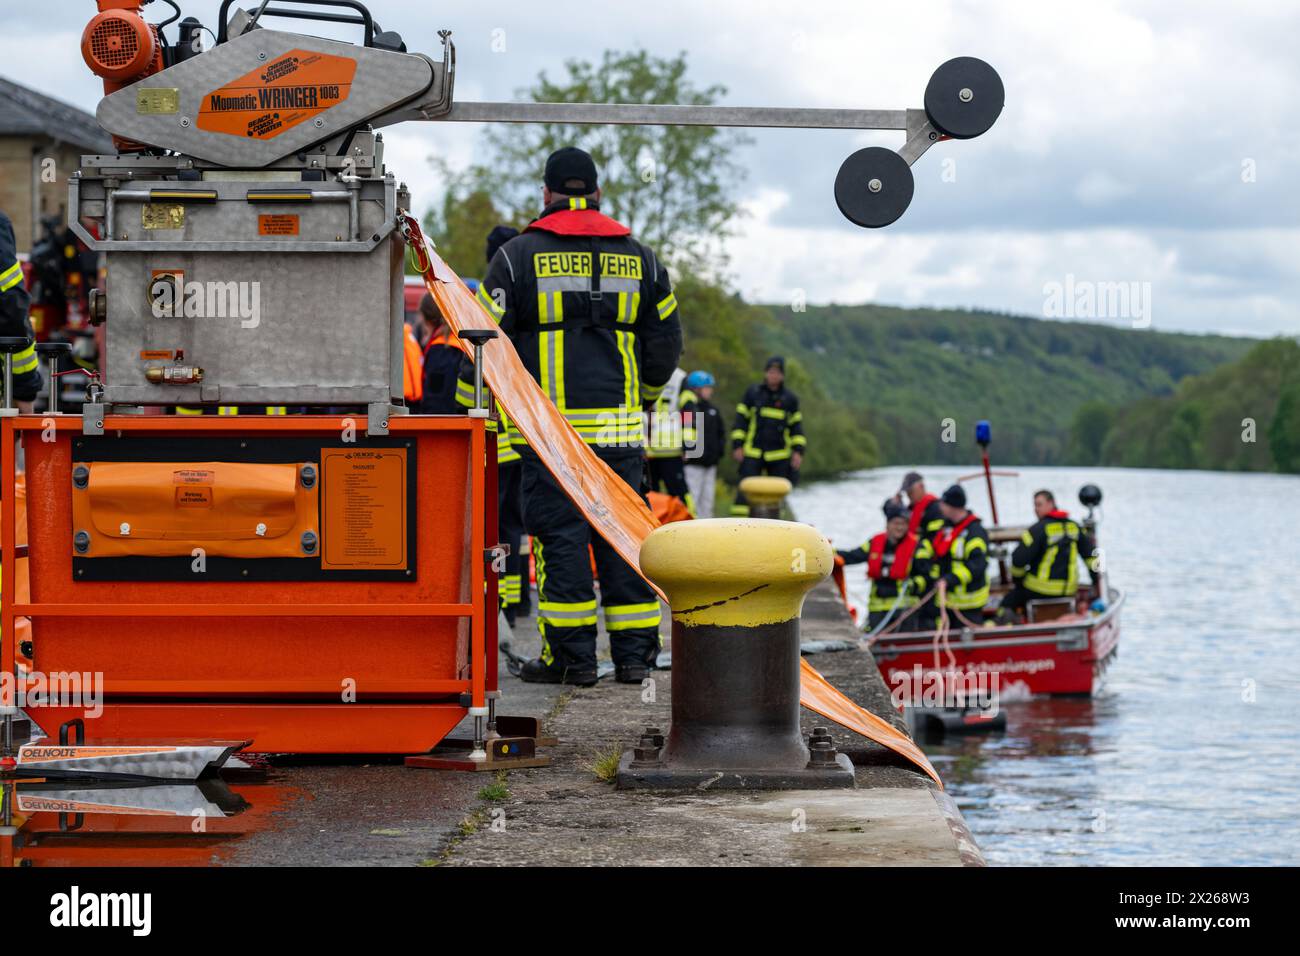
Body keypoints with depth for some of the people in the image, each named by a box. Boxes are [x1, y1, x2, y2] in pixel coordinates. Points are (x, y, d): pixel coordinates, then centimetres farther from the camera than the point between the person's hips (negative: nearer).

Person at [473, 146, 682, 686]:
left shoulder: (518, 255, 0)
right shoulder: (639, 258, 11)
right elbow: (666, 344, 16)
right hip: (620, 428, 3)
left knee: (559, 534, -1)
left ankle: (571, 656, -2)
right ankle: (634, 653, 9)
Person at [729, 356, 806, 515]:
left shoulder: (790, 399, 8)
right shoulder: (752, 393, 5)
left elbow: (796, 426, 12)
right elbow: (741, 420, 6)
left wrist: (798, 450, 1)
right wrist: (737, 445, -2)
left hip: (779, 455, 2)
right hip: (752, 453, -2)